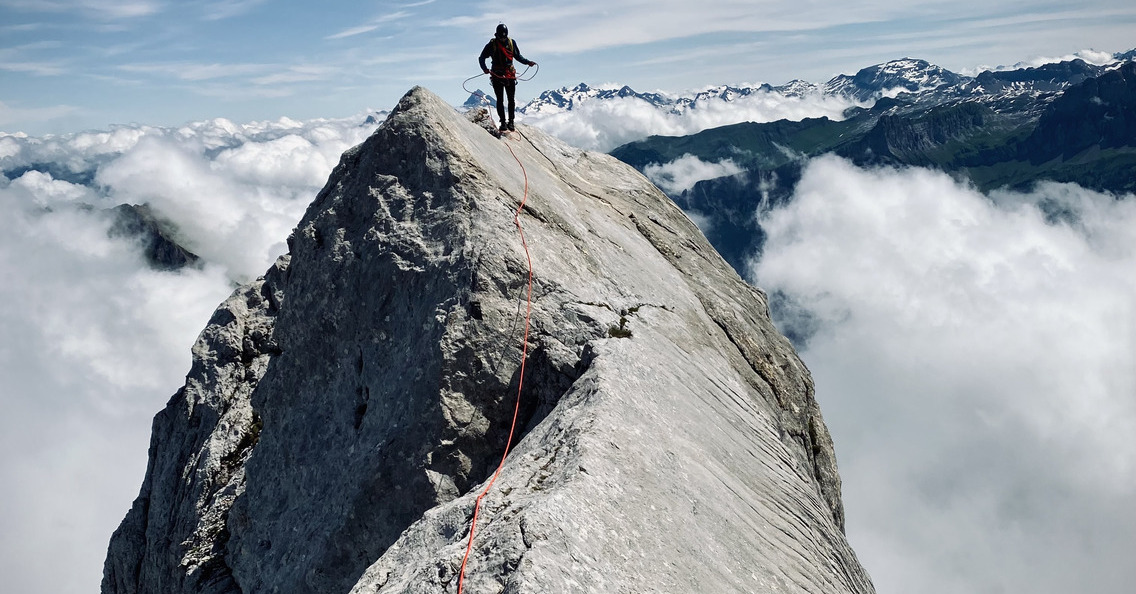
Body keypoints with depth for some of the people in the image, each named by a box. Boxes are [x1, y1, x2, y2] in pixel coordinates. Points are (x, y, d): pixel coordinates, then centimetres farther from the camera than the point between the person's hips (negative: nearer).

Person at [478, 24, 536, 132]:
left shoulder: (511, 43, 5)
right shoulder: (491, 45, -2)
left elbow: (517, 56, 18)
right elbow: (481, 58, 3)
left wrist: (527, 62, 3)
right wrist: (484, 68, -16)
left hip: (510, 74, 2)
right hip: (497, 75, -2)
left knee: (511, 99, 0)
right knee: (500, 100, -2)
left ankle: (511, 122, 6)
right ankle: (503, 122, 2)